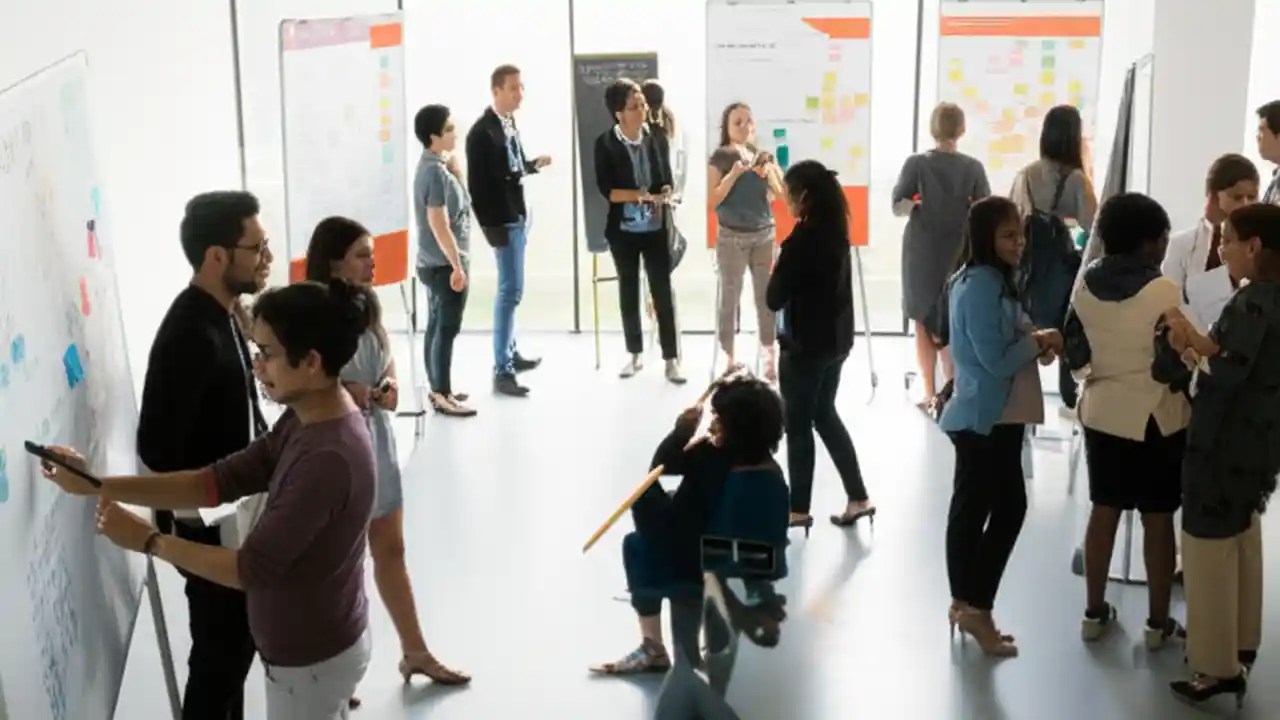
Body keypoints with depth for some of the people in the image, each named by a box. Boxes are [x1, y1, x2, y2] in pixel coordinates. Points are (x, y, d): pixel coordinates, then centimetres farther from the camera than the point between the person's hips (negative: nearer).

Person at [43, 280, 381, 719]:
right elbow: (220, 481, 0)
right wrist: (98, 485, -5)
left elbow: (252, 568, -28)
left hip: (309, 659, -9)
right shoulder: (308, 420, -2)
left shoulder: (329, 458, -33)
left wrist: (148, 540, -17)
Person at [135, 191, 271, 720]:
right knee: (220, 654, 5)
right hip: (209, 526, -9)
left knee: (237, 644, 22)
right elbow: (158, 448, -27)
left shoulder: (222, 315, 3)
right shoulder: (189, 335, -27)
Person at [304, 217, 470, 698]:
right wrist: (340, 392, -24)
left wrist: (389, 387, -3)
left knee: (391, 551, 18)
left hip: (375, 438, 7)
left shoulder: (368, 308, 3)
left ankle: (415, 653, 32)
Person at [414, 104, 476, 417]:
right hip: (444, 264, -10)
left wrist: (454, 165, 7)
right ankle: (443, 396, 2)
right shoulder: (436, 171, -20)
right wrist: (457, 266, -20)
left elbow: (459, 201, 19)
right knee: (447, 328, -4)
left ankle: (438, 389, 23)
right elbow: (439, 225, -23)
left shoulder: (431, 165, 9)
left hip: (434, 262, 10)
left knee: (436, 326, 14)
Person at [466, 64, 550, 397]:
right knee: (510, 291, -7)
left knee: (511, 290, 18)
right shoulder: (482, 131, -18)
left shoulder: (509, 123, 8)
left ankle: (511, 354, 31)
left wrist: (534, 165, 0)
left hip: (517, 216, 9)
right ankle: (502, 371, -3)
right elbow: (477, 183, -18)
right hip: (502, 220, -9)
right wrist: (489, 225, -19)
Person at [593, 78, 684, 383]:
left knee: (662, 291, 1)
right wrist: (640, 195, -20)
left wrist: (663, 196, -15)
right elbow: (606, 190, -11)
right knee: (628, 292, 11)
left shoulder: (658, 139, -1)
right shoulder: (606, 144, -7)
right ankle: (635, 354, 25)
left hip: (656, 227, 1)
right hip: (623, 229, 0)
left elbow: (667, 180, 6)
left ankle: (671, 359, 7)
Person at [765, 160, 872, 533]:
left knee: (799, 425, 4)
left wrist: (777, 280, 0)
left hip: (806, 344, -8)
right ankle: (858, 498, 22)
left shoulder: (803, 239, -21)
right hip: (835, 338, 9)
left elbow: (774, 298, -16)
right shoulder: (835, 231, 5)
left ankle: (799, 509, 14)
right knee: (825, 416, 20)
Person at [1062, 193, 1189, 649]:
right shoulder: (1162, 291, -19)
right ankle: (1158, 624, 16)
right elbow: (1173, 365, -16)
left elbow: (1073, 352, 6)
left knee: (1104, 510, 15)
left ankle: (1094, 613, 23)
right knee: (1158, 519, 6)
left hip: (1101, 411, 5)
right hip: (1155, 417, -5)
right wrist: (1188, 394, 2)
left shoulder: (1086, 285, -2)